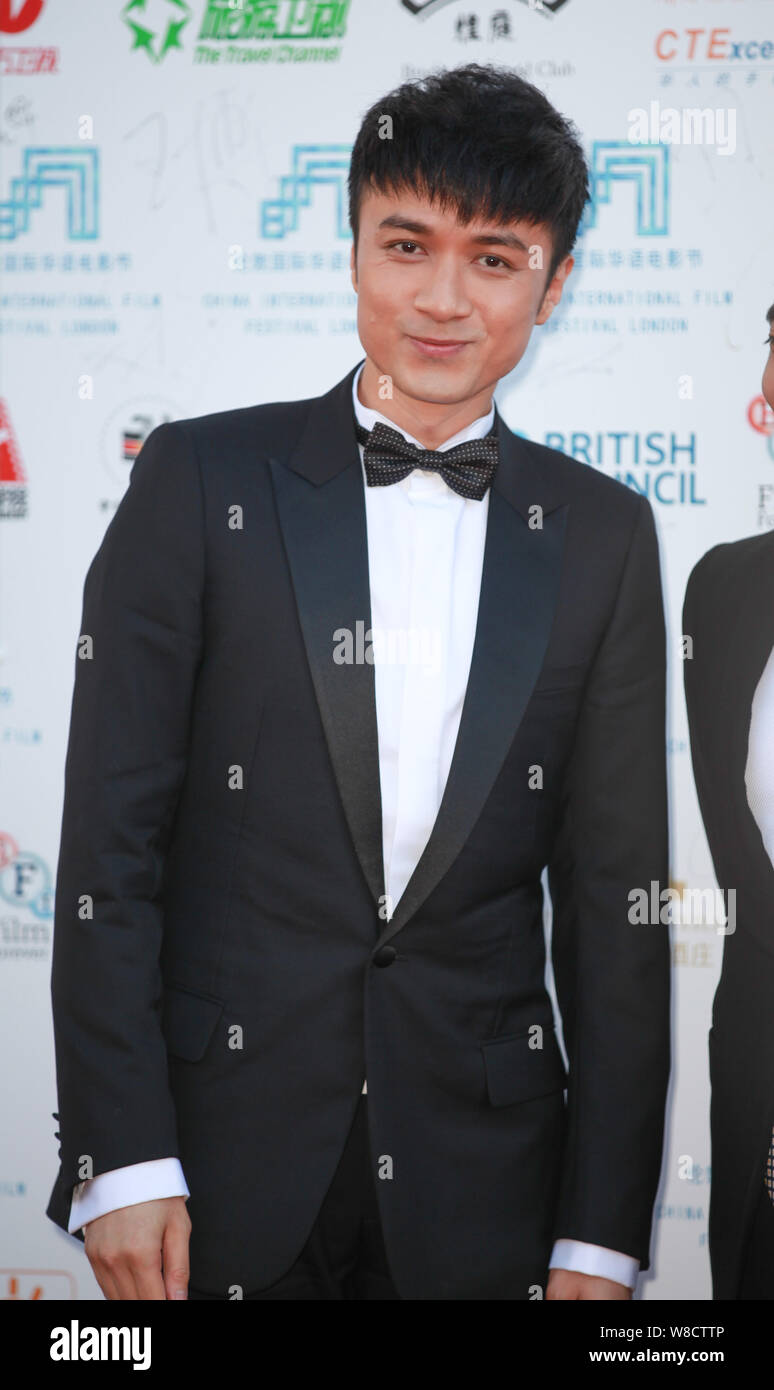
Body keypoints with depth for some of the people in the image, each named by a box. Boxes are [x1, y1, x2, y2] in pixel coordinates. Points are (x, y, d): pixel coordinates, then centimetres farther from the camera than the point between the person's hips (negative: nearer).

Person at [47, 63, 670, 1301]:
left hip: (483, 1177, 2)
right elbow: (111, 839, -3)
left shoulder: (601, 534, 4)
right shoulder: (202, 480, -1)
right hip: (224, 1159, -1)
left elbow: (617, 897, 4)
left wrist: (602, 1237, 1)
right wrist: (119, 1159, -9)